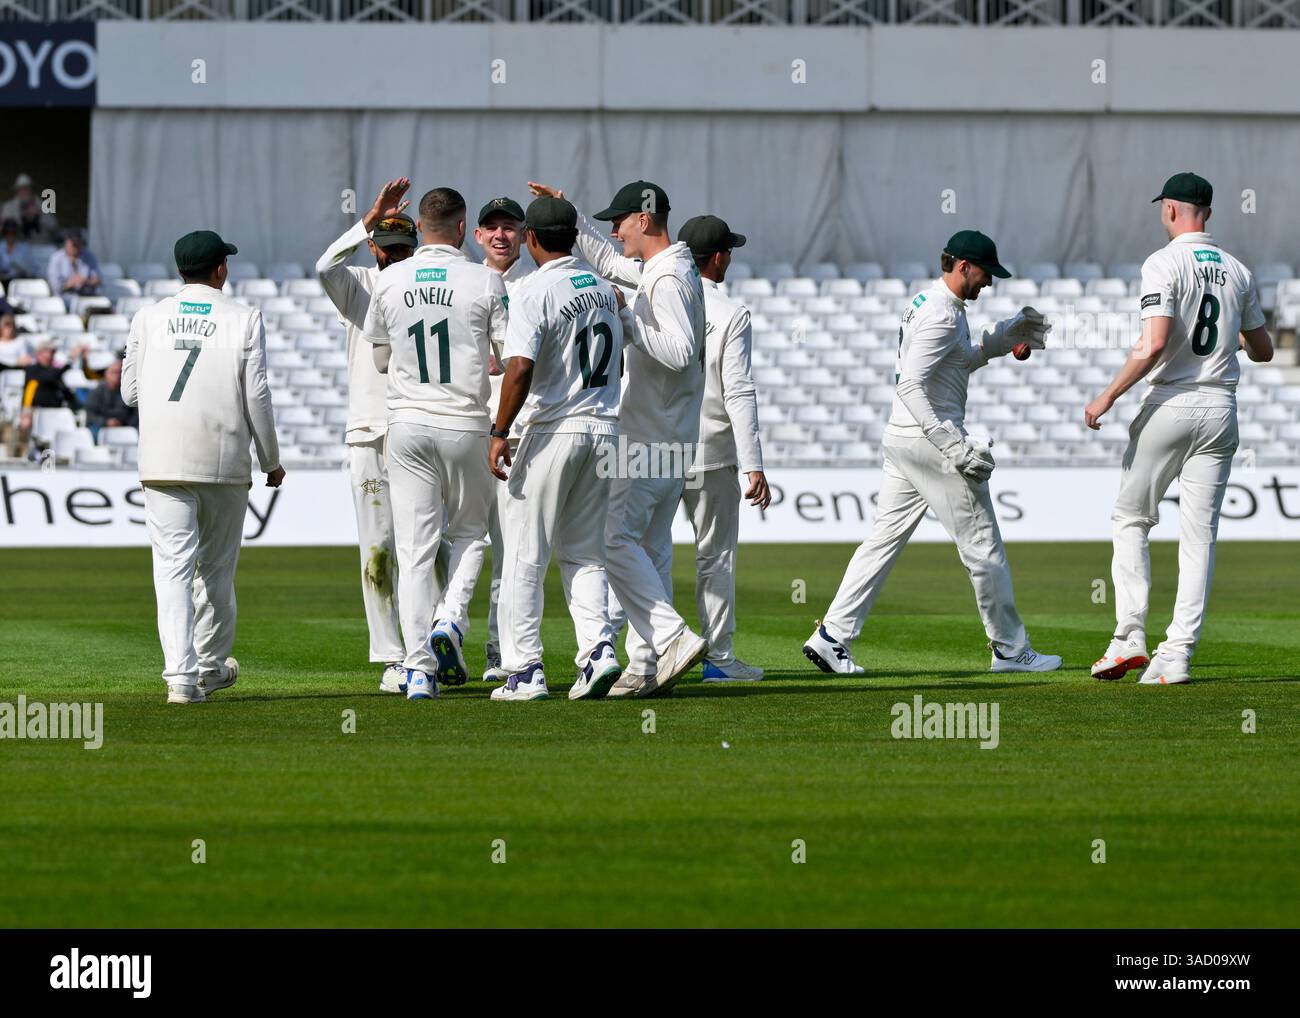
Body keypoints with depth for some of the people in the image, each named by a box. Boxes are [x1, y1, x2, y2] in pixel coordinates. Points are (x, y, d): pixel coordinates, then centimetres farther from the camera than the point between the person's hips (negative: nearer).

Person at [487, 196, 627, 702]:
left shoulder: (535, 291, -12)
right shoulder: (605, 289, 12)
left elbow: (521, 367, -22)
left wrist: (500, 433, -19)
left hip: (551, 431, -7)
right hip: (604, 428, 7)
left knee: (524, 558, 1)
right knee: (585, 555, 13)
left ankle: (525, 671, -1)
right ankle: (598, 646, -5)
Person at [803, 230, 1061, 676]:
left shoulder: (925, 305, 16)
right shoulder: (941, 316, -17)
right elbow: (911, 386, -25)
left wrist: (1004, 337, 22)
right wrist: (954, 446, -30)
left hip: (901, 440, 10)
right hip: (929, 439, -10)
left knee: (884, 540, 8)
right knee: (982, 544, -1)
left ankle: (832, 637, 1)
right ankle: (1010, 649, 7)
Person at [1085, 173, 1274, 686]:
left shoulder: (1164, 264, -10)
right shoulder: (1237, 272, 9)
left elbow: (1153, 343, -21)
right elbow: (1263, 349, 17)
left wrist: (1108, 397, -13)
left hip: (1170, 406, -4)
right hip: (1220, 408, 4)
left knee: (1131, 519, 9)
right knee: (1199, 534, 4)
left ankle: (1130, 638, -1)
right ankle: (1177, 654, -2)